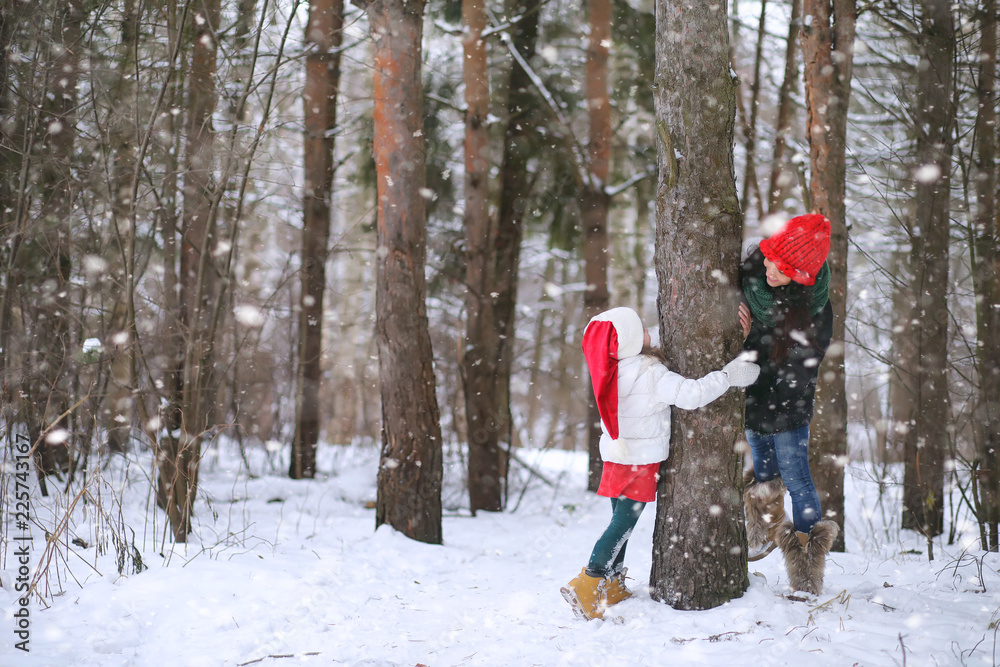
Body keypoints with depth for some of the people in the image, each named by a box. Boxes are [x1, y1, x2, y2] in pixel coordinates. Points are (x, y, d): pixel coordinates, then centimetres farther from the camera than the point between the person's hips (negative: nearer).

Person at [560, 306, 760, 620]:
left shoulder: (612, 369, 3)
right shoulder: (649, 373, -20)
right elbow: (690, 394, -26)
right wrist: (728, 376, -16)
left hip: (616, 456, 7)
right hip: (641, 459, -7)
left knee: (621, 521, 15)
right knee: (624, 522, -4)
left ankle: (612, 587, 20)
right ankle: (588, 586, -8)